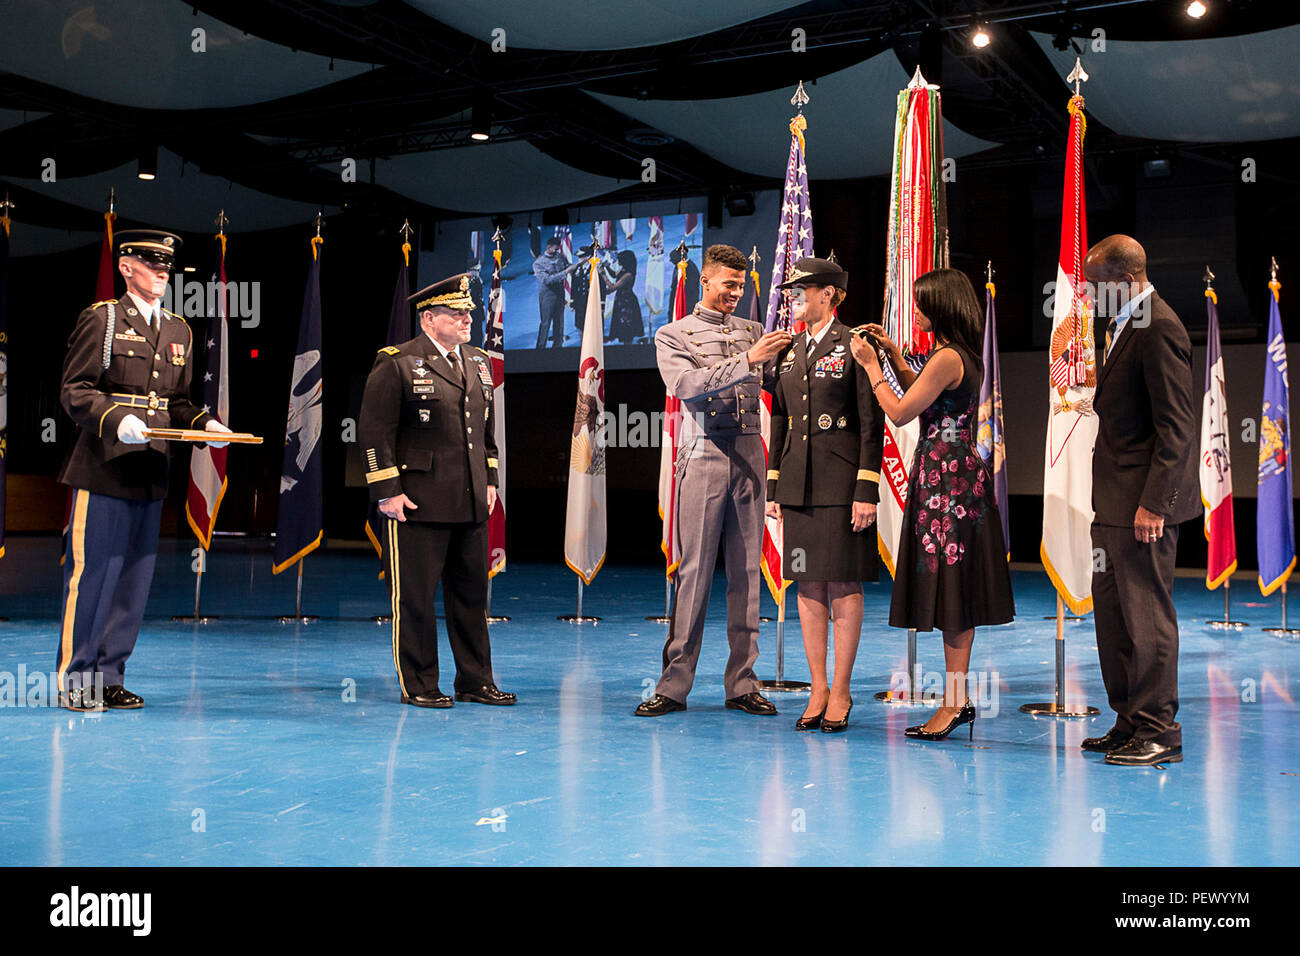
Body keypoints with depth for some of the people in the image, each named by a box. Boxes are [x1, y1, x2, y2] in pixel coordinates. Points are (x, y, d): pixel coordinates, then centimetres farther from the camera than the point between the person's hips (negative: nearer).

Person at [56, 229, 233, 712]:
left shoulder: (179, 330, 17)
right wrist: (115, 419, -23)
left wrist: (205, 423, 2)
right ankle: (73, 680, 8)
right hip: (104, 469, -6)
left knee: (134, 580, 9)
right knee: (90, 575, -3)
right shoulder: (101, 318, -1)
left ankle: (109, 677, 19)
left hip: (151, 474, 6)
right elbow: (74, 391, -7)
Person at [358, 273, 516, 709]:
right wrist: (387, 491, -13)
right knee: (414, 595, 0)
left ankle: (476, 681, 20)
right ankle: (418, 685, 12)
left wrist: (489, 480, 17)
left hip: (471, 502, 7)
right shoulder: (396, 364, -6)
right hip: (417, 502, -6)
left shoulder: (478, 362, 15)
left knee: (472, 592, 10)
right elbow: (373, 431, -9)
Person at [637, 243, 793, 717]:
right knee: (694, 571, -4)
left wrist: (786, 355, -10)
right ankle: (674, 685, 3)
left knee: (746, 572, 4)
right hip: (704, 457, -4)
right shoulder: (673, 335, 6)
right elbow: (688, 386, -12)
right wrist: (746, 361, -18)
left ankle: (742, 683, 11)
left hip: (749, 457, 4)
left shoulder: (753, 331, 17)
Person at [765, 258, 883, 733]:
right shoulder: (789, 351, 13)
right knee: (809, 586, 7)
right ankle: (818, 689, 15)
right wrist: (773, 487, 12)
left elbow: (873, 422, -8)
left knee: (843, 585, -1)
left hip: (842, 482, -6)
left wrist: (867, 490, -13)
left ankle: (841, 692, 8)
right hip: (799, 485, 6)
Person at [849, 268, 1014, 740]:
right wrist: (895, 356, 22)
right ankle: (957, 699, 18)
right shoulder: (961, 355, 13)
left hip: (947, 480, -10)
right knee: (951, 588, 12)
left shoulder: (947, 357, -17)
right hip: (955, 476, 10)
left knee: (950, 586, -5)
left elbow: (900, 413, -14)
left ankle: (955, 701, 1)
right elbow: (922, 399, 27)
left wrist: (871, 365, -4)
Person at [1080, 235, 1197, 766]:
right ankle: (1130, 723, 22)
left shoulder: (1159, 329, -14)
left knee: (1147, 615, -3)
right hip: (1114, 500, 10)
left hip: (1143, 501, -10)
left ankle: (1159, 732, 6)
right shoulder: (1119, 326, 17)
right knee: (1111, 612, 13)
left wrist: (1154, 501, -21)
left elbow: (1176, 426, -18)